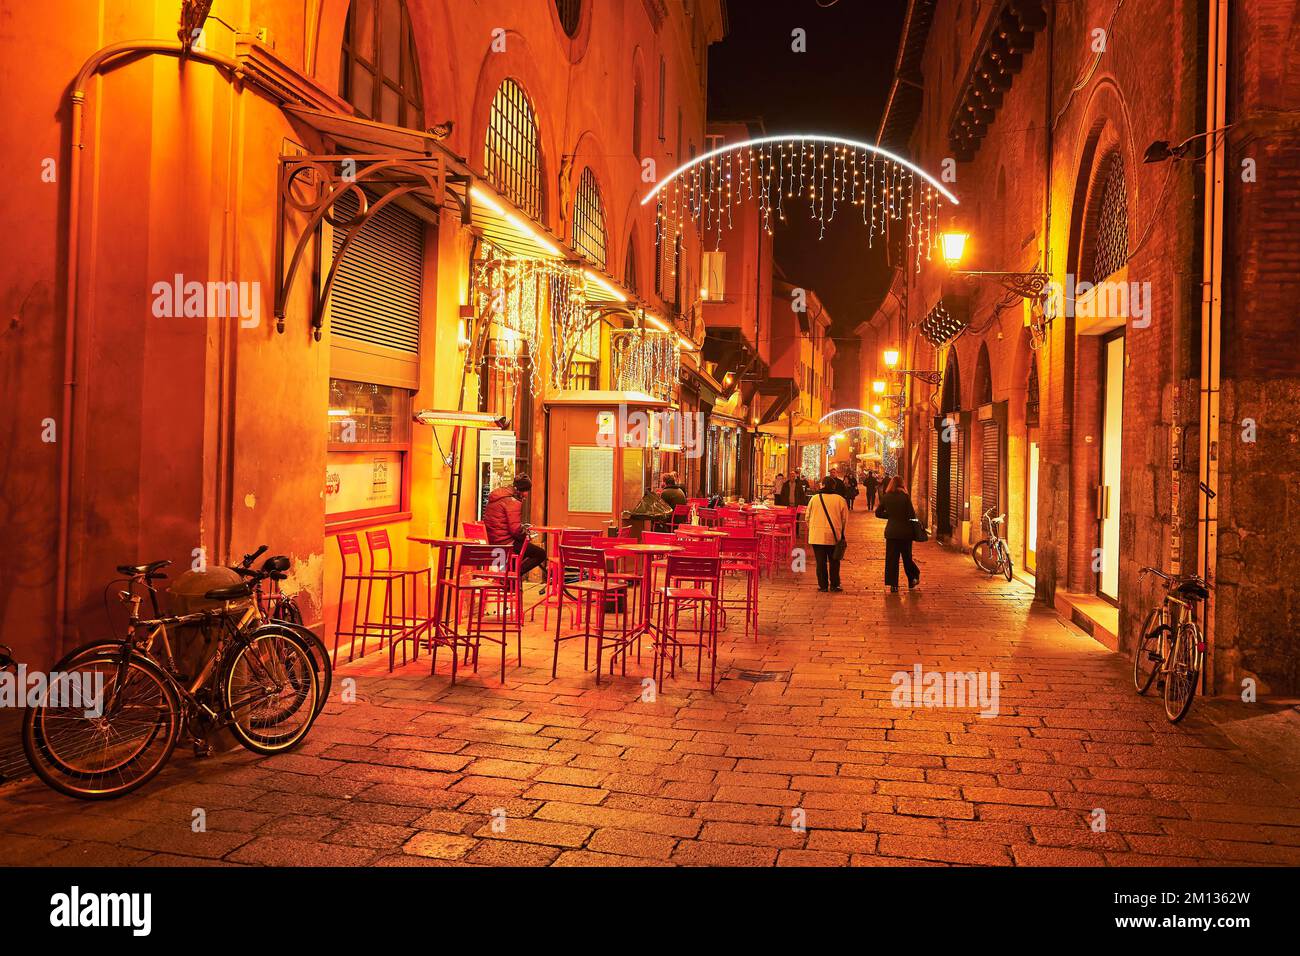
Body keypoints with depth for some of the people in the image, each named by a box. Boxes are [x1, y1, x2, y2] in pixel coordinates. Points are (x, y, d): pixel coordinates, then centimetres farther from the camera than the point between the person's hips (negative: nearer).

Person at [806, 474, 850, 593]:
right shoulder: (840, 499, -4)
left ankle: (822, 585, 10)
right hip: (834, 535, 0)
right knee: (834, 561, 11)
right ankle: (834, 585, 13)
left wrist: (811, 529, 22)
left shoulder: (814, 498, -3)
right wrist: (841, 532, 17)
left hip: (817, 535, 0)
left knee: (821, 561, 6)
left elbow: (808, 517, 6)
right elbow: (845, 519, 3)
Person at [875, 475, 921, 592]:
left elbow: (878, 513, 4)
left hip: (891, 531, 1)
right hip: (905, 531, -1)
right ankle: (913, 579, 22)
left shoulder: (885, 497, -3)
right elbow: (912, 514, -11)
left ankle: (893, 584, 6)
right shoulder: (904, 497, -11)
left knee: (891, 558, 6)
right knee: (907, 557, 15)